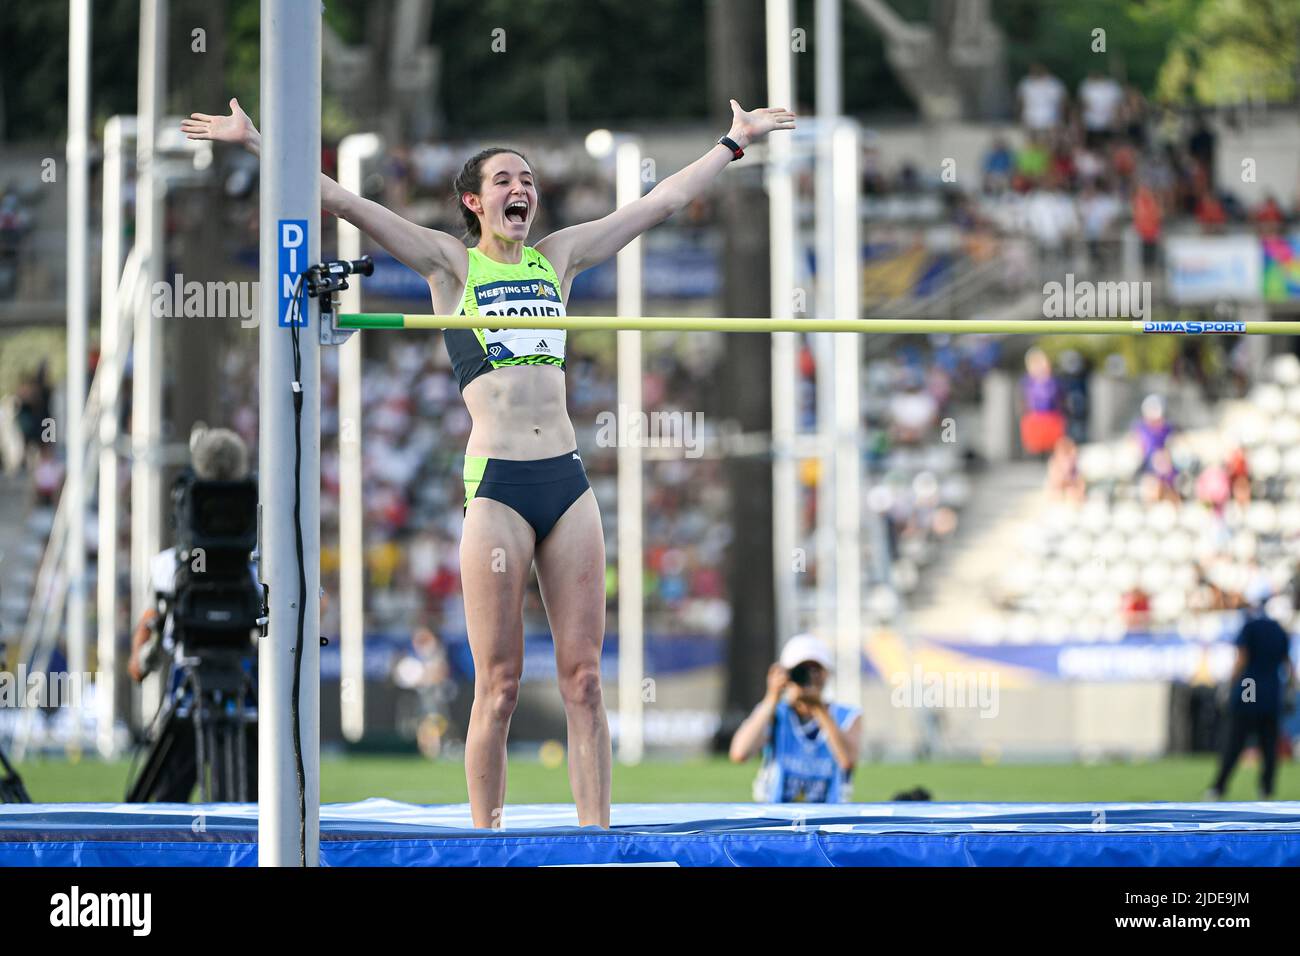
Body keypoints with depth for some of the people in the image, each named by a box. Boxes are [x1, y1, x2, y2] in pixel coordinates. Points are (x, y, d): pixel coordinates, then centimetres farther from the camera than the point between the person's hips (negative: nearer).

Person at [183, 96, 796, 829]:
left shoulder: (558, 258, 17)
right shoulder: (450, 264, 6)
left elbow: (662, 202, 24)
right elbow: (344, 203, 0)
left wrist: (737, 141, 28)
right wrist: (255, 144, -6)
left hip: (568, 479, 4)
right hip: (496, 485, -4)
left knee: (583, 677, 1)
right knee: (500, 685, -4)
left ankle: (599, 837, 2)